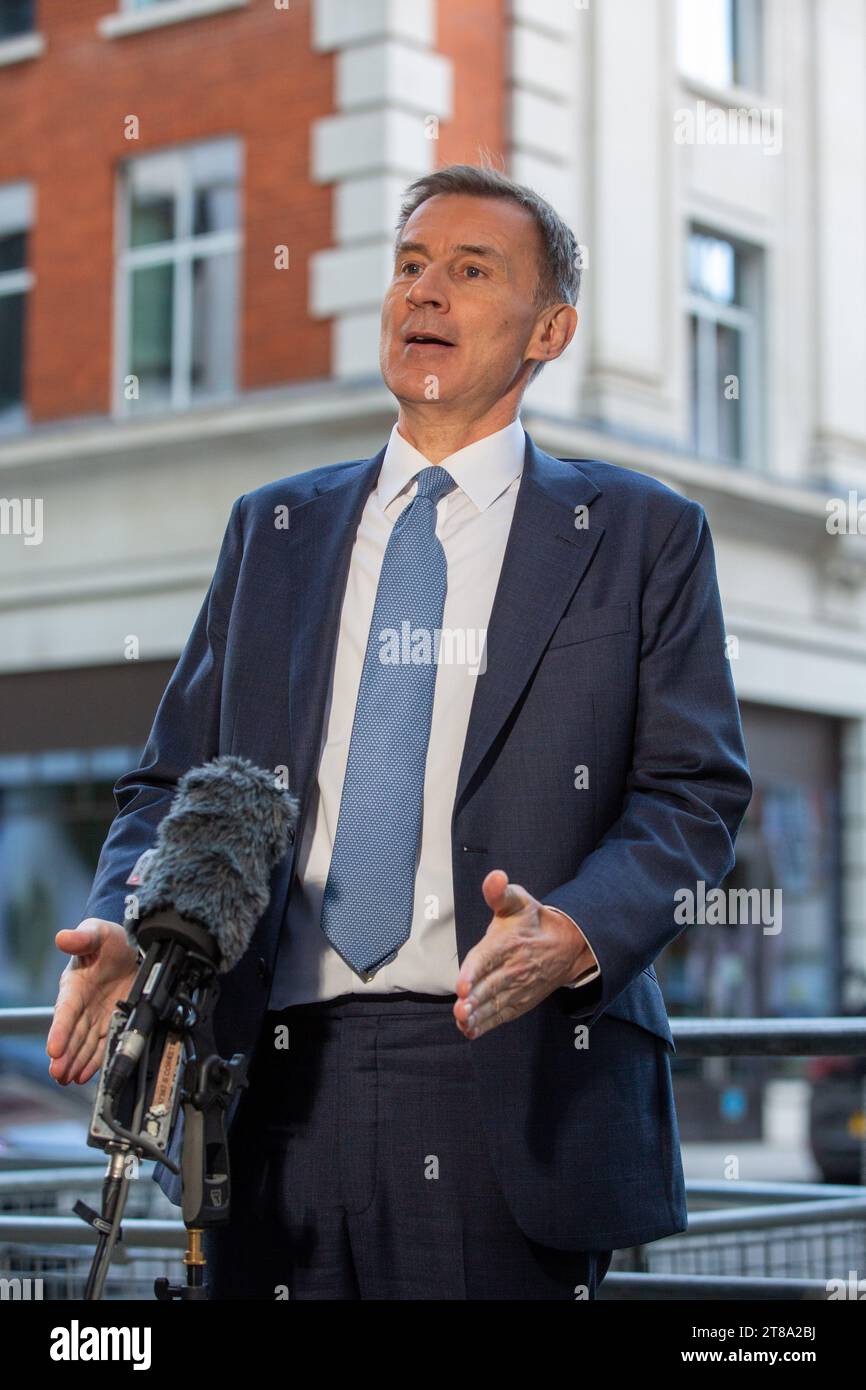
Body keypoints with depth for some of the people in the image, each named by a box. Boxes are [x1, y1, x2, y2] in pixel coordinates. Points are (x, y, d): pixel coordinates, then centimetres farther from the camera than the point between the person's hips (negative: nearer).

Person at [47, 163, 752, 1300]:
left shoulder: (641, 534, 8)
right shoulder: (271, 529, 17)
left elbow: (693, 791, 1)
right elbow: (174, 780, 15)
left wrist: (575, 936, -18)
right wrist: (126, 924, -5)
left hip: (514, 1092, -2)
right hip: (280, 1089, 3)